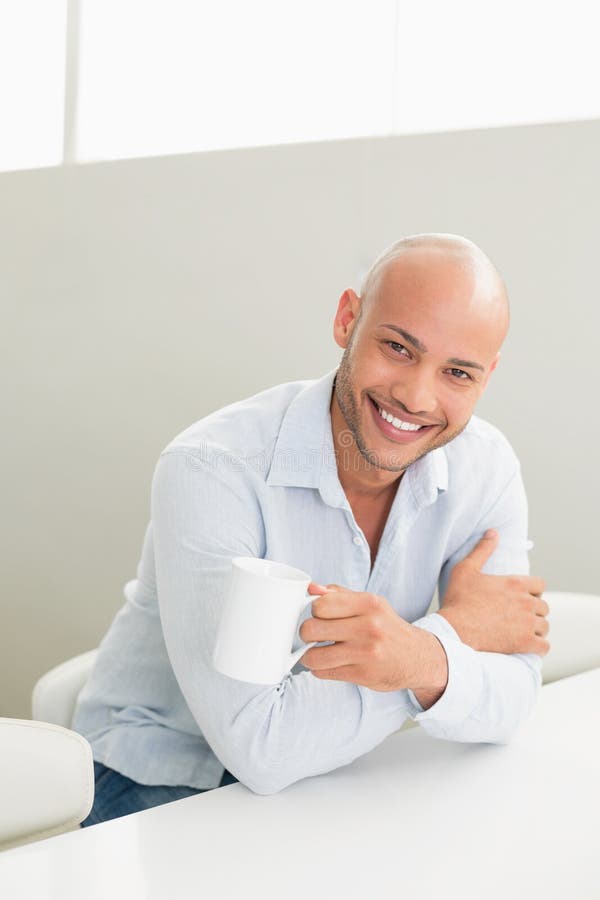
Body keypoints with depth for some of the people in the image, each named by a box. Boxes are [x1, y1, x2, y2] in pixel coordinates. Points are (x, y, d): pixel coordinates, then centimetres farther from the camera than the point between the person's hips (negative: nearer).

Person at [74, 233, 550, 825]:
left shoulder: (485, 471, -10)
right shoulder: (211, 469, -26)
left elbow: (509, 704, -14)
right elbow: (260, 744, -31)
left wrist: (424, 660, -37)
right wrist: (456, 631, -23)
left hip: (318, 778, 5)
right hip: (158, 784, -4)